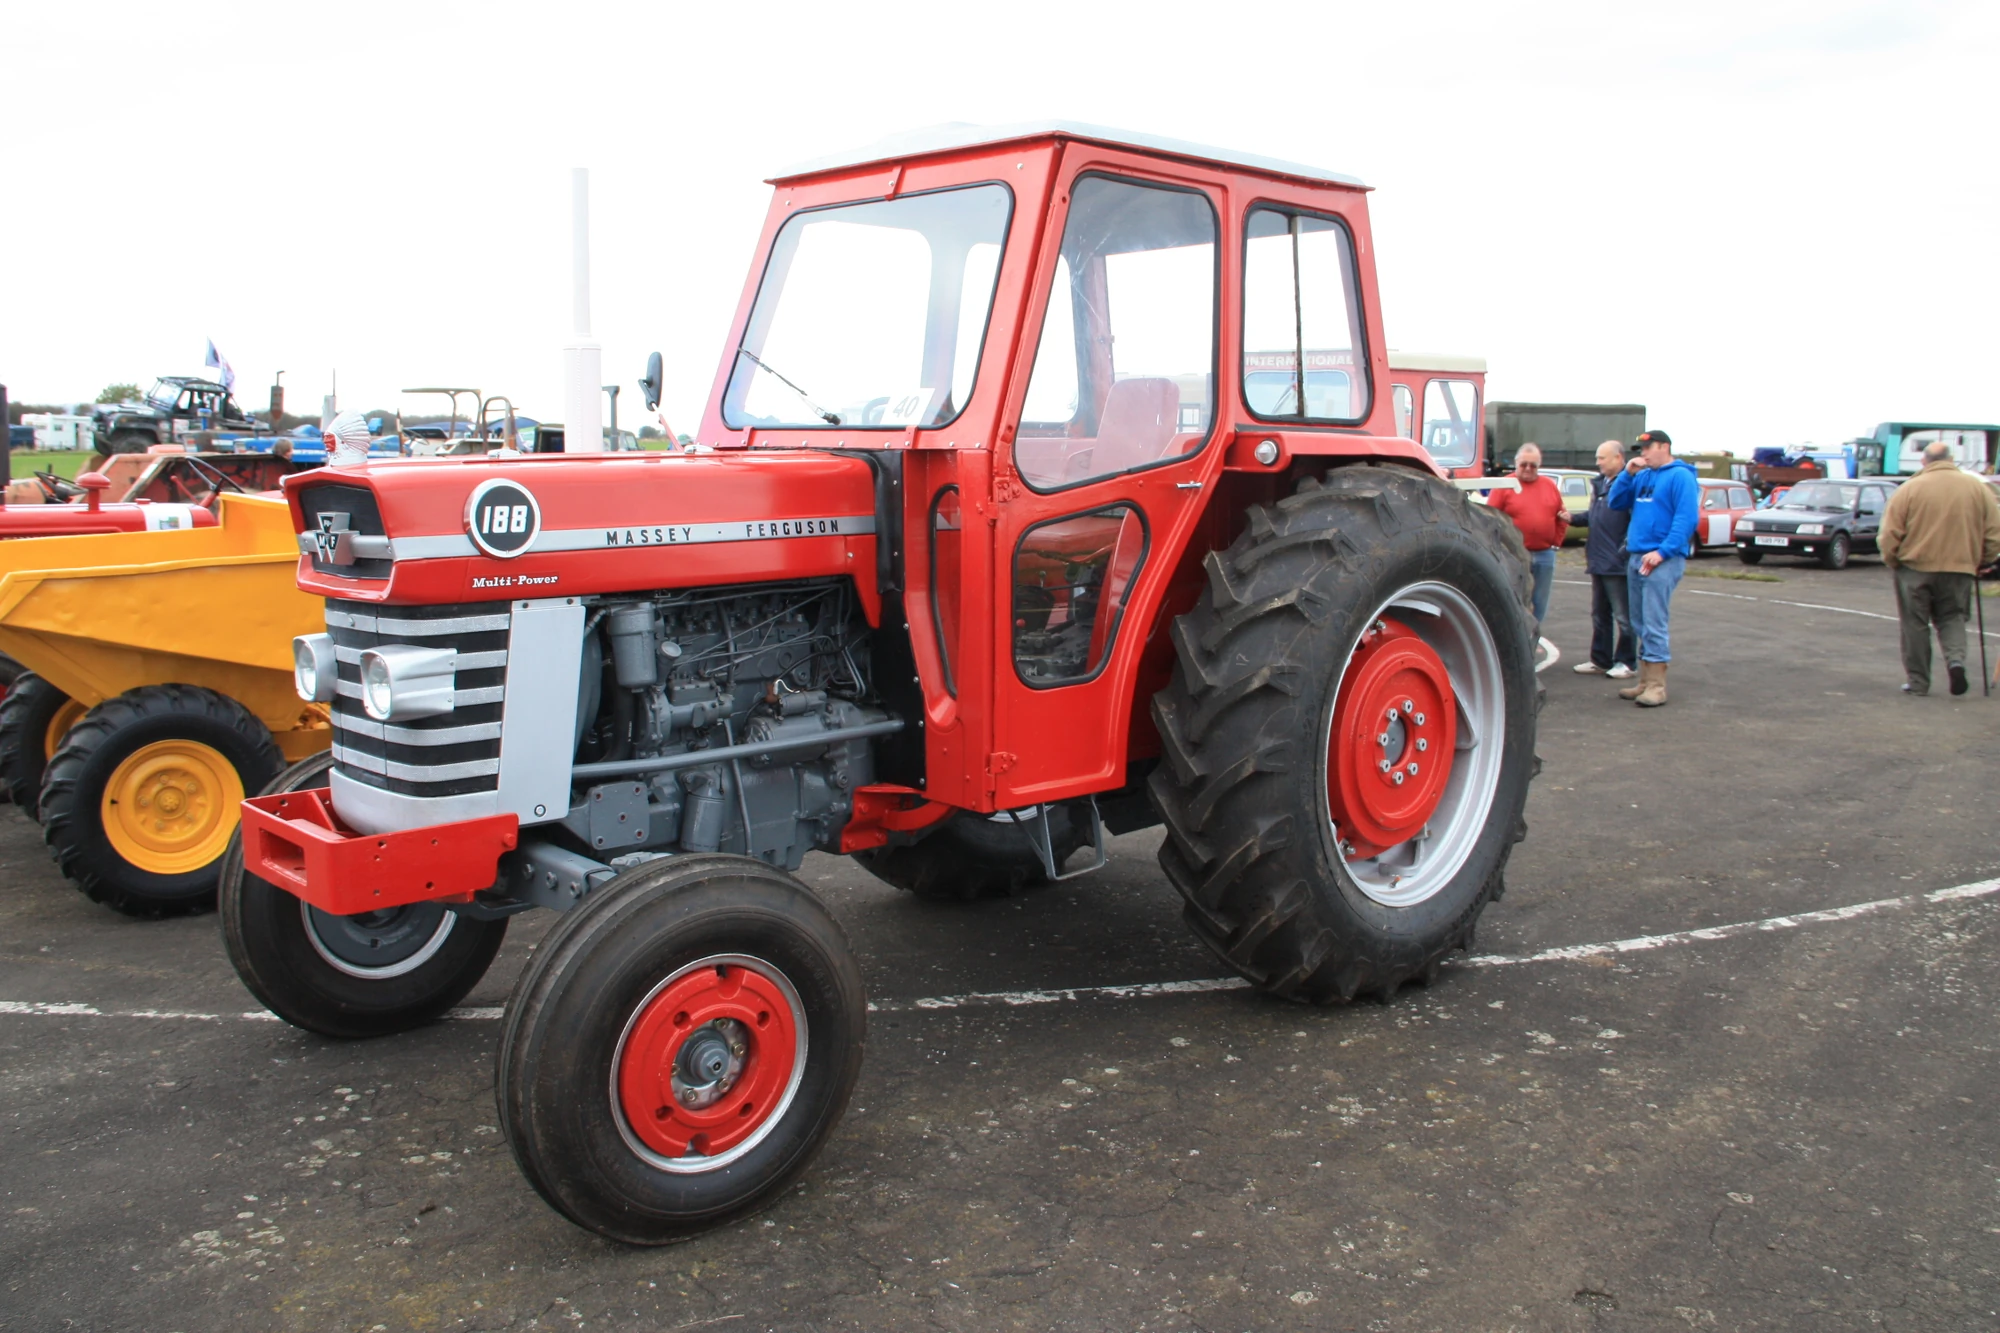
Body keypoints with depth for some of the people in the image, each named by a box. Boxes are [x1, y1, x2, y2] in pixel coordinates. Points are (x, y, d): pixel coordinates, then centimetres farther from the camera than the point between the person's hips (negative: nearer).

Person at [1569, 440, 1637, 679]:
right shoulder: (1599, 483, 14)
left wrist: (1624, 551, -23)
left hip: (1618, 563, -9)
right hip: (1598, 561, 9)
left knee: (1623, 616, 2)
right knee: (1599, 614, 15)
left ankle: (1626, 662, 11)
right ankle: (1600, 660, 23)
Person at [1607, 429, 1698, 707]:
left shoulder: (1680, 476, -7)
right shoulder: (1642, 476, 17)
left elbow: (1687, 518, -15)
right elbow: (1615, 503, 17)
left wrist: (1662, 551, -21)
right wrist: (1628, 473, 4)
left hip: (1662, 559, -8)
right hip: (1636, 557, 8)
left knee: (1654, 624, -10)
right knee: (1640, 624, 10)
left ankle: (1656, 686, -8)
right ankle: (1645, 681, 16)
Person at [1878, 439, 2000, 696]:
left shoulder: (1909, 489, -6)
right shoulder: (1978, 487, 3)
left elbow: (1890, 534, -8)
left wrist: (1892, 562, 7)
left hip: (1915, 568, -2)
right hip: (1959, 568, 2)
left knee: (1916, 624, 7)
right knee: (1952, 617, 17)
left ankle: (1917, 681, 10)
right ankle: (1956, 658, -8)